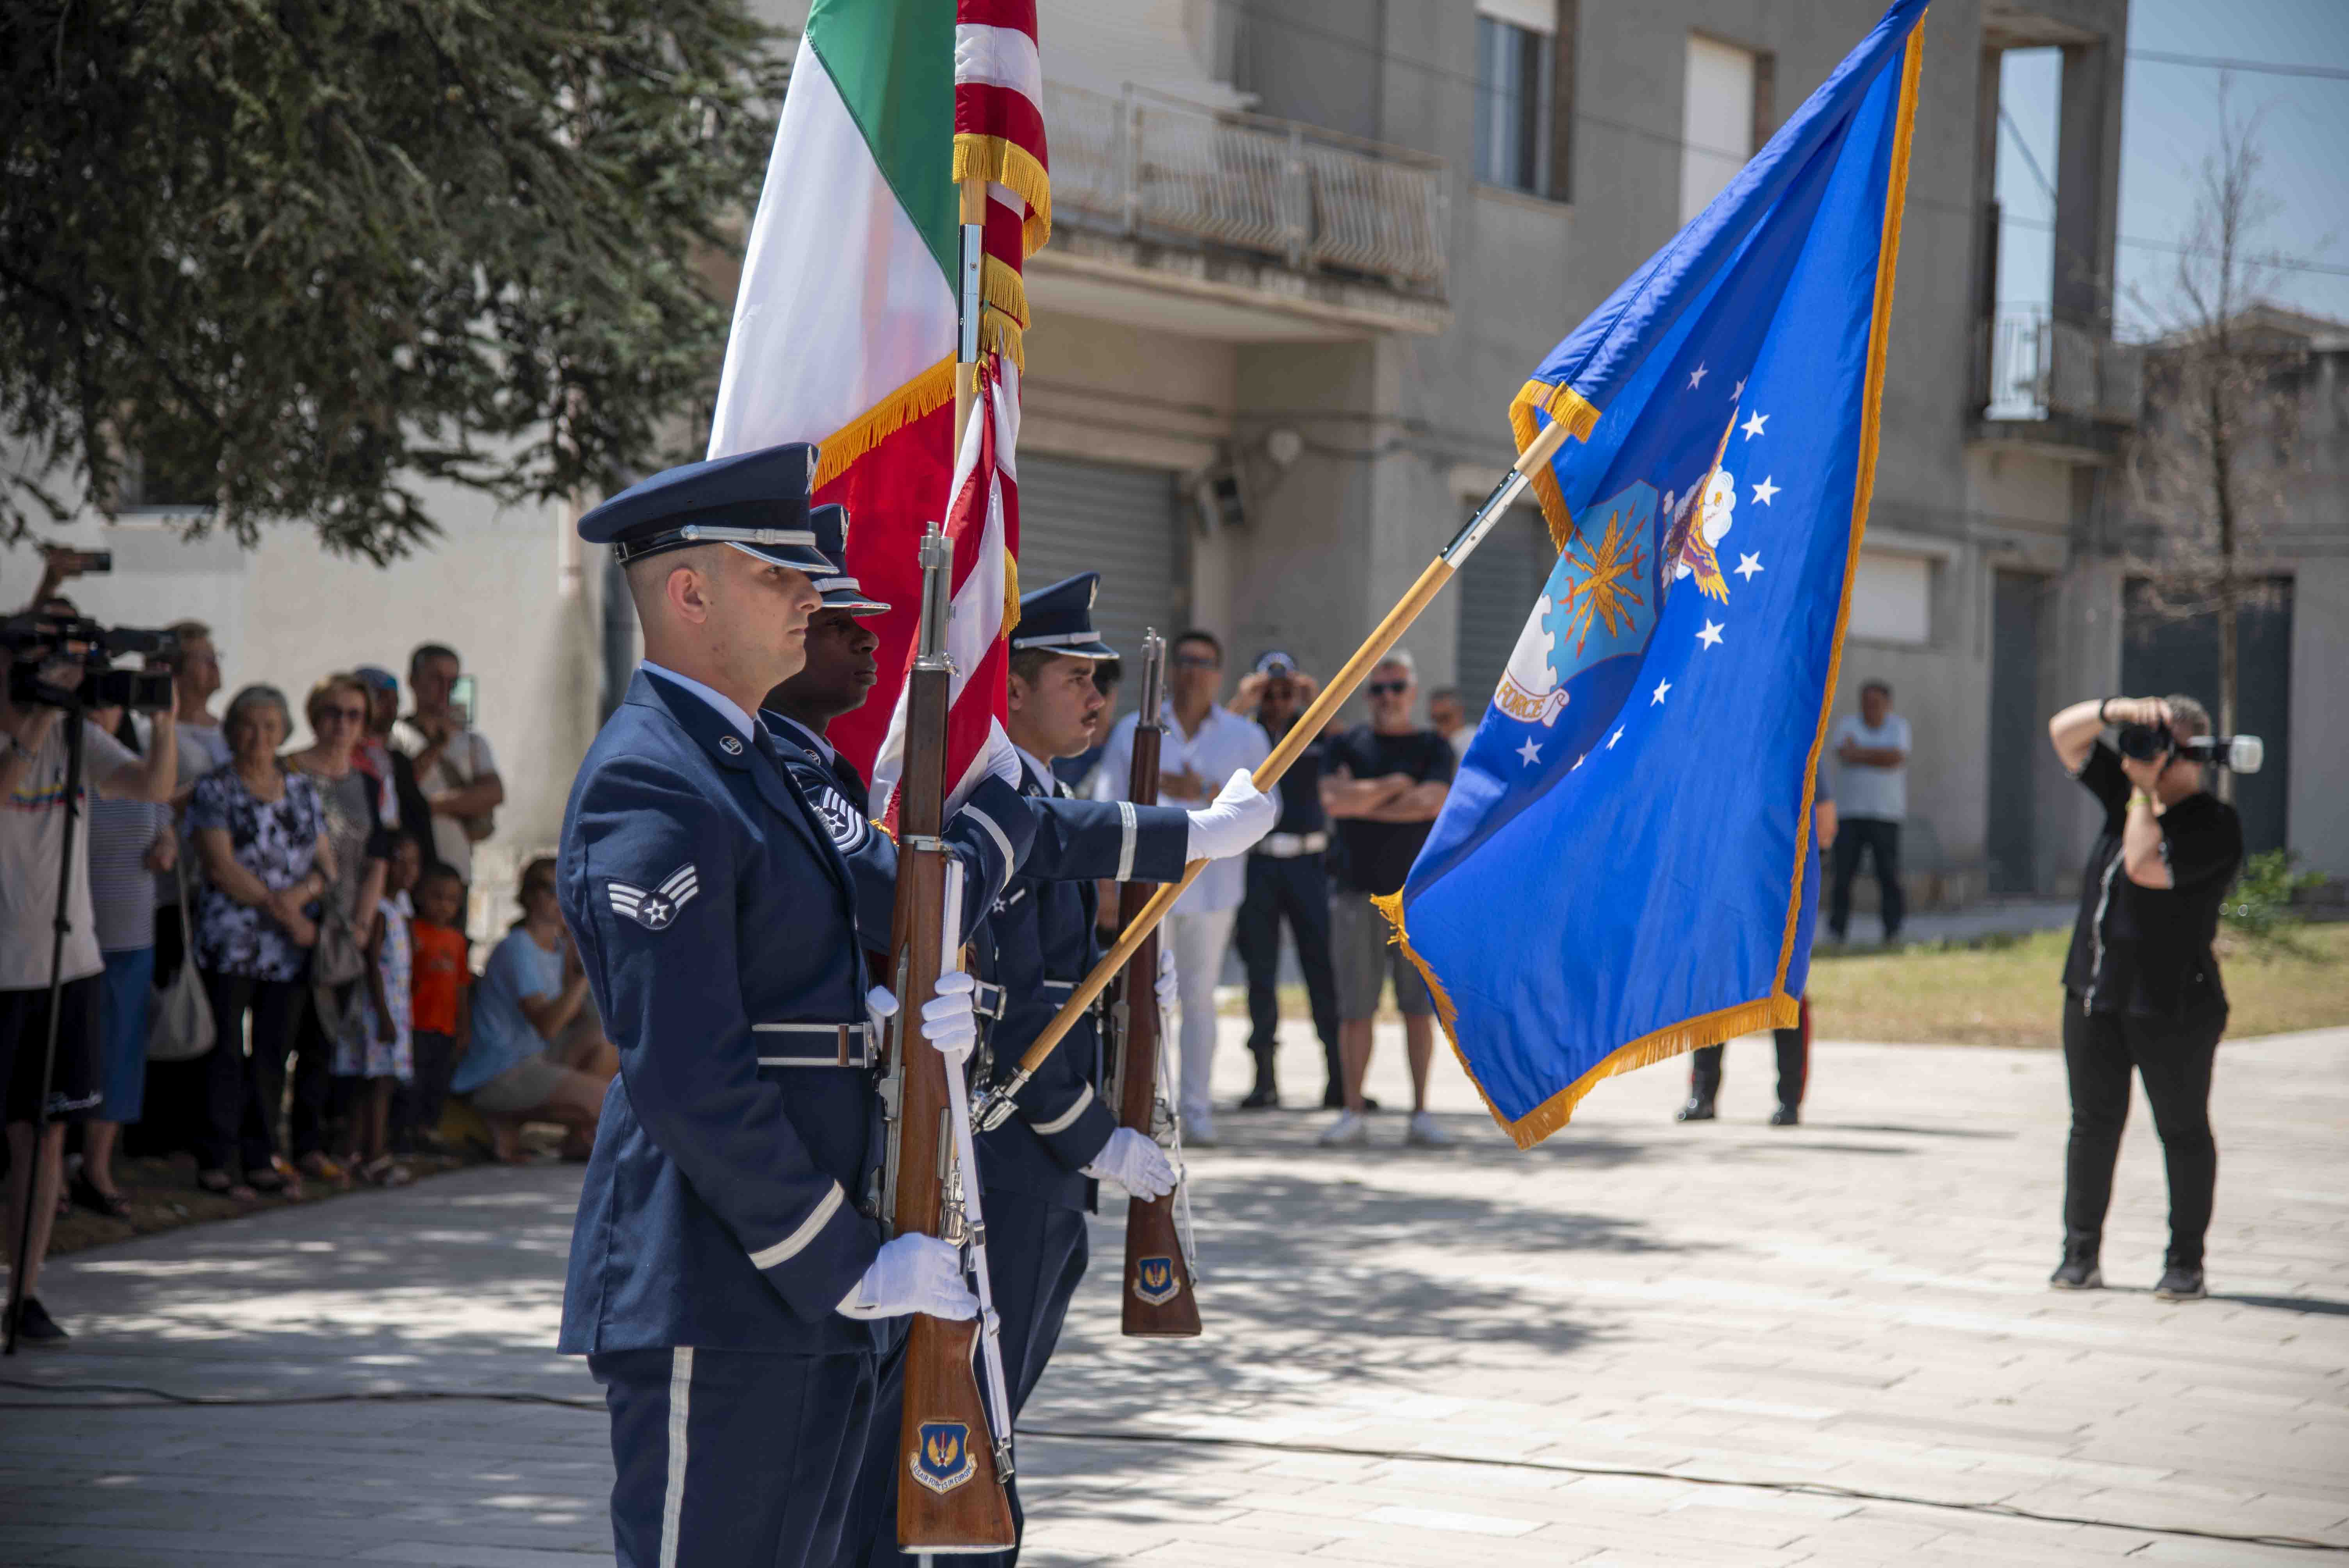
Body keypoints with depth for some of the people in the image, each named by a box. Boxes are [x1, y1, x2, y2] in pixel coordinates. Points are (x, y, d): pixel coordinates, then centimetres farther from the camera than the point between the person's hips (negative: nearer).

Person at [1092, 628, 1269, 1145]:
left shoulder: (1246, 738, 6)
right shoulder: (1133, 731, 6)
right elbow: (1108, 807, 6)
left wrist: (1206, 795, -14)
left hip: (1212, 885, 1)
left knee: (1200, 996, 6)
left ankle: (1197, 1111, 11)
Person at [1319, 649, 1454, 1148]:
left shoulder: (1434, 749, 7)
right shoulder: (1346, 747, 9)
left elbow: (1432, 803, -11)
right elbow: (1334, 801, -9)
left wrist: (1364, 801, -6)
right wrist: (1394, 786, -5)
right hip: (1358, 891, 0)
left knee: (1419, 1007, -1)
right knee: (1355, 1008, -1)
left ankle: (1421, 1114, 4)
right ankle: (1352, 1114, 5)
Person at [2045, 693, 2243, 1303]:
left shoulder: (2214, 825, -13)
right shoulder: (2128, 791, 9)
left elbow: (2145, 866, -26)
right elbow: (2065, 733, 10)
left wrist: (2145, 792, -16)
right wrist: (2117, 709, -7)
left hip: (2171, 1006, -7)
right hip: (2094, 993, 7)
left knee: (2183, 1131, 3)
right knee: (2094, 1123, 10)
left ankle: (2186, 1265, 9)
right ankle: (2081, 1254, 17)